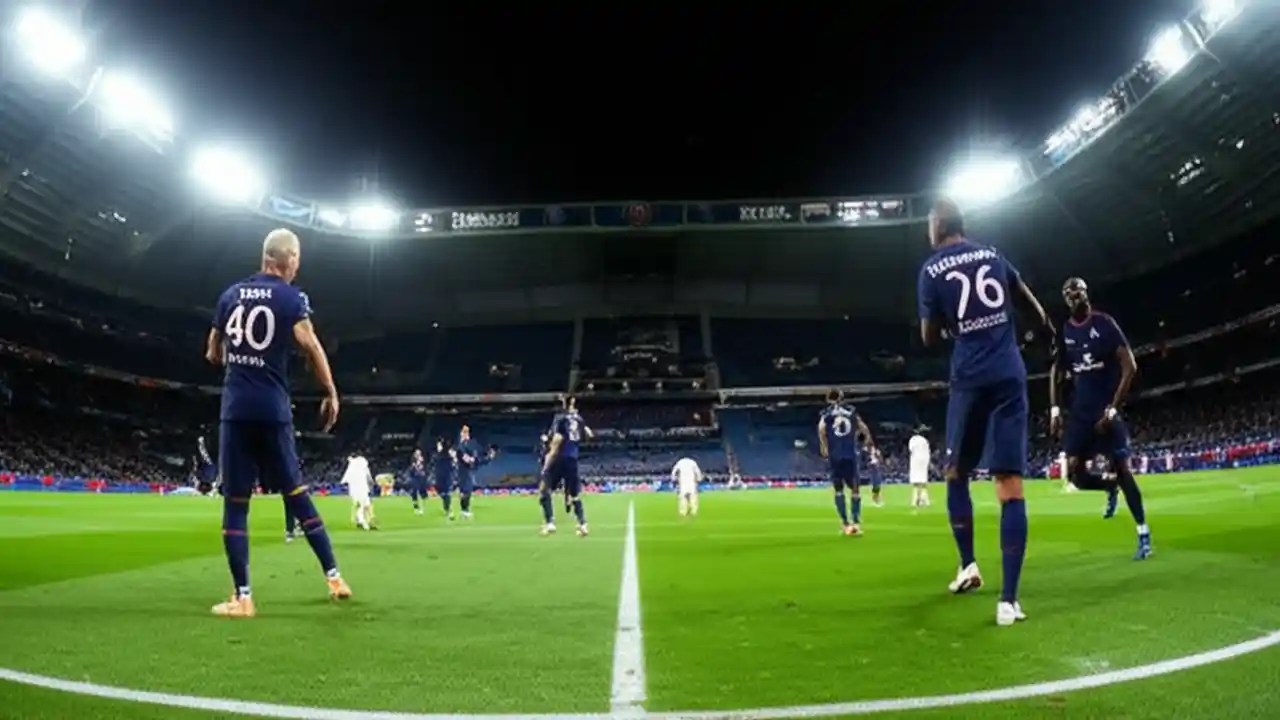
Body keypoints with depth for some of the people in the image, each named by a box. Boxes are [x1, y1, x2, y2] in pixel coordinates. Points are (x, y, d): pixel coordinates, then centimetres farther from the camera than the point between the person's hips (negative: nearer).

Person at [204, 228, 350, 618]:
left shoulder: (231, 293, 11)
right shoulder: (291, 297, 0)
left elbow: (213, 354, 18)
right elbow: (310, 344, -16)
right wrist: (331, 393, -9)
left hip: (235, 408, 2)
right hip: (272, 409, -2)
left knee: (235, 502, 3)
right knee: (296, 492, 10)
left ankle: (242, 597, 0)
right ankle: (333, 575, 14)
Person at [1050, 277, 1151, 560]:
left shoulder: (1105, 324, -7)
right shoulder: (1063, 331, 8)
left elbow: (1130, 366, -10)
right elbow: (1056, 372, 15)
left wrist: (1113, 407, -15)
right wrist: (1055, 409, 3)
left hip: (1106, 408, -4)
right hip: (1080, 410, 5)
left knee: (1121, 466, -11)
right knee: (1075, 473, -3)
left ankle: (1143, 534, -2)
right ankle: (1110, 486, 29)